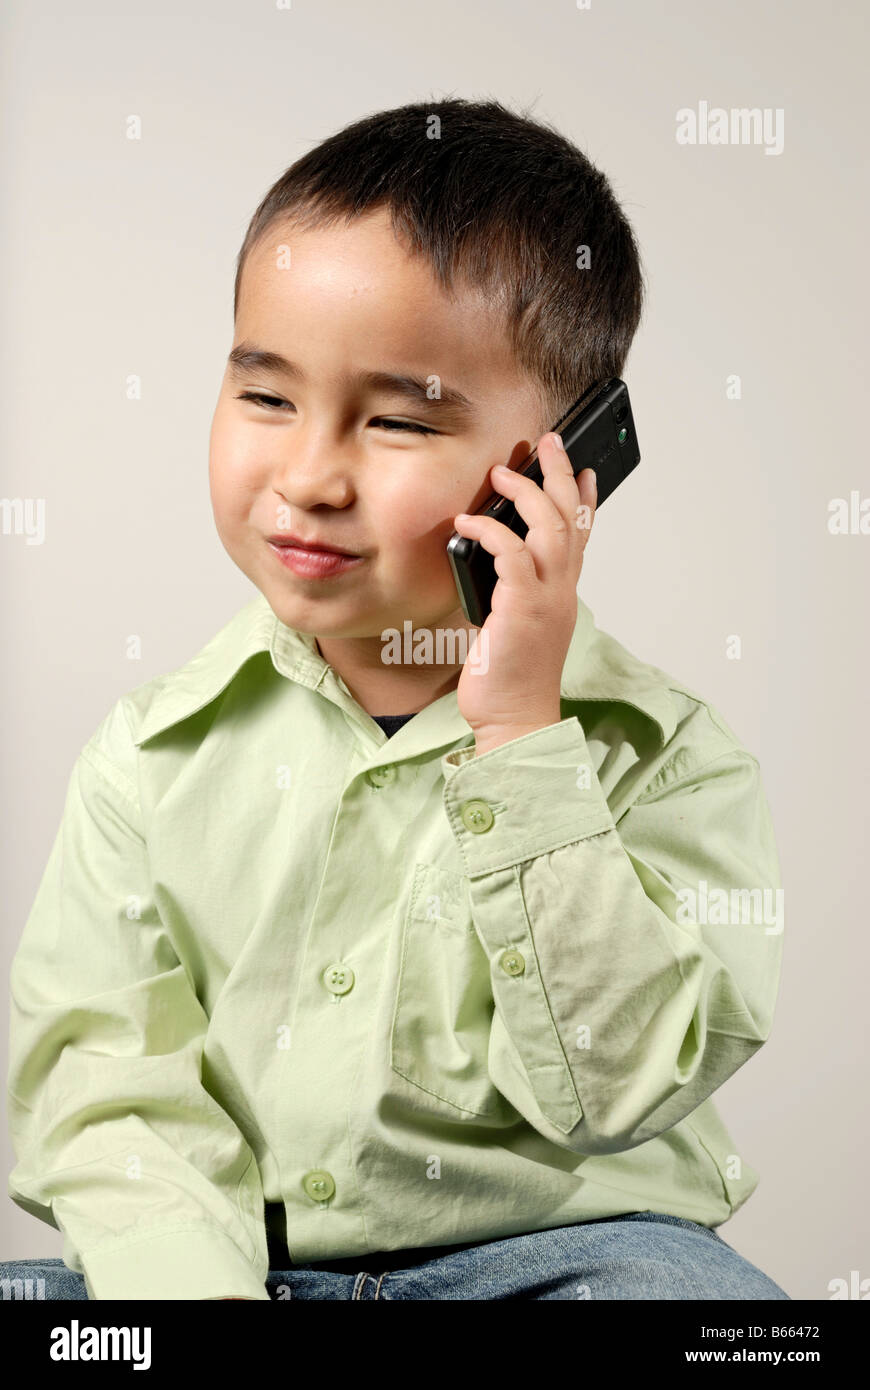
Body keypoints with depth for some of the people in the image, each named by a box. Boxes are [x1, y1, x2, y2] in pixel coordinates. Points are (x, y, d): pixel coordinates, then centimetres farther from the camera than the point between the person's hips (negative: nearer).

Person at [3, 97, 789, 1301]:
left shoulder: (663, 757, -5)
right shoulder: (158, 750, 1)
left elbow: (610, 1085, -15)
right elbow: (105, 1075, -3)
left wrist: (520, 741, -19)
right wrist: (189, 1276, -20)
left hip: (545, 1239, -1)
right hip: (229, 1256, 2)